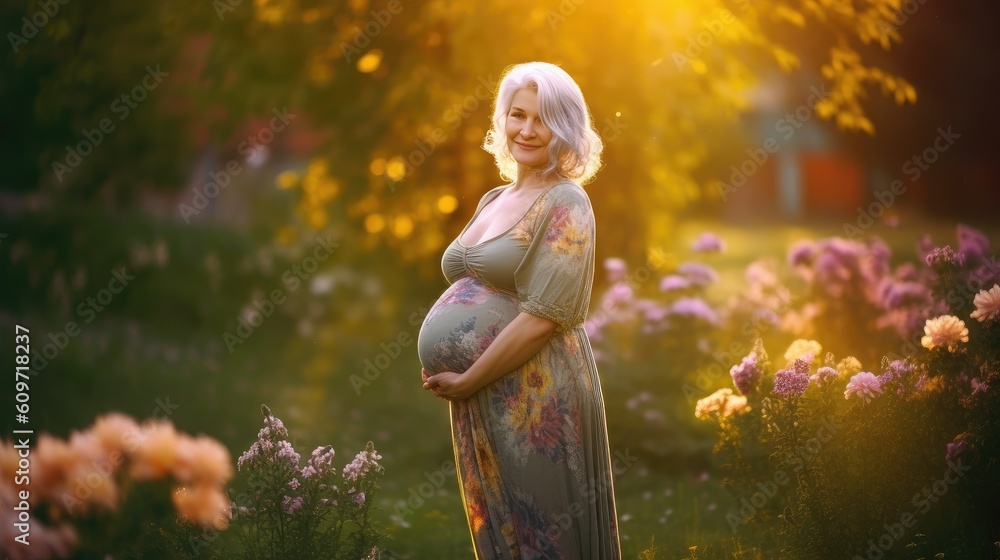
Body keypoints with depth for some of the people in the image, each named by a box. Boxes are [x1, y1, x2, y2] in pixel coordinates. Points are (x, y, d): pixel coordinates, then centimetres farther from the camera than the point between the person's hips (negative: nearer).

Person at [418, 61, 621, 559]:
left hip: (536, 403, -8)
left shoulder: (565, 205, -10)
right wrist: (442, 369, 5)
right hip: (480, 404, 8)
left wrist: (465, 381, -13)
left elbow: (543, 318, -18)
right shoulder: (493, 201, 14)